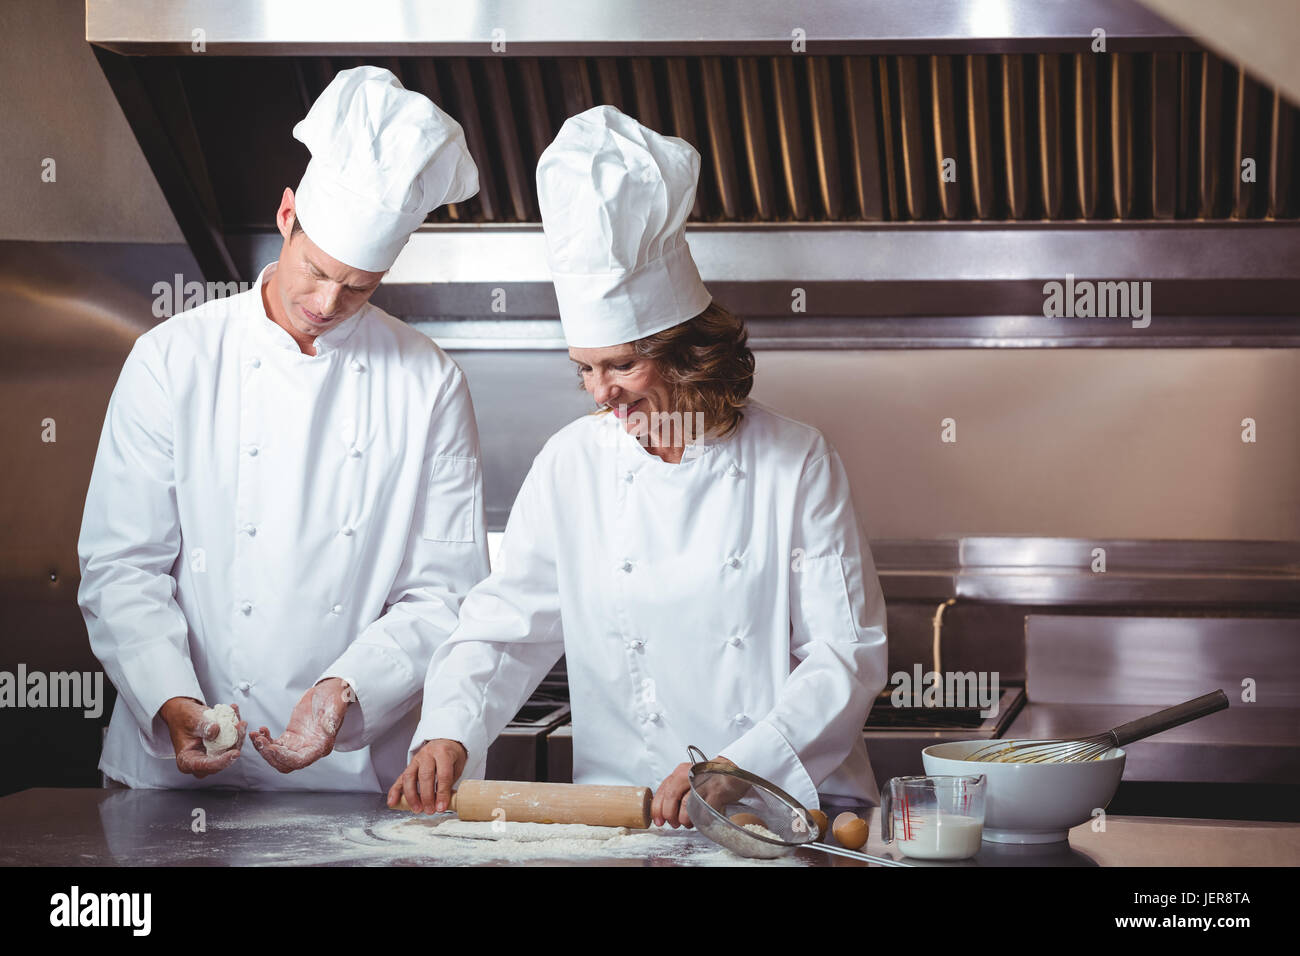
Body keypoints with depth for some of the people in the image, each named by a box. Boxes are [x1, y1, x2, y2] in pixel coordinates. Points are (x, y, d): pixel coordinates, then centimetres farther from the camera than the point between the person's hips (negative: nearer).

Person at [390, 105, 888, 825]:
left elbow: (848, 655, -1)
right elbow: (503, 627, 11)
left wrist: (736, 767, -14)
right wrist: (448, 732, -8)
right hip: (618, 814, 1)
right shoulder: (571, 463, 7)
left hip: (787, 811, 0)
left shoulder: (796, 463, 1)